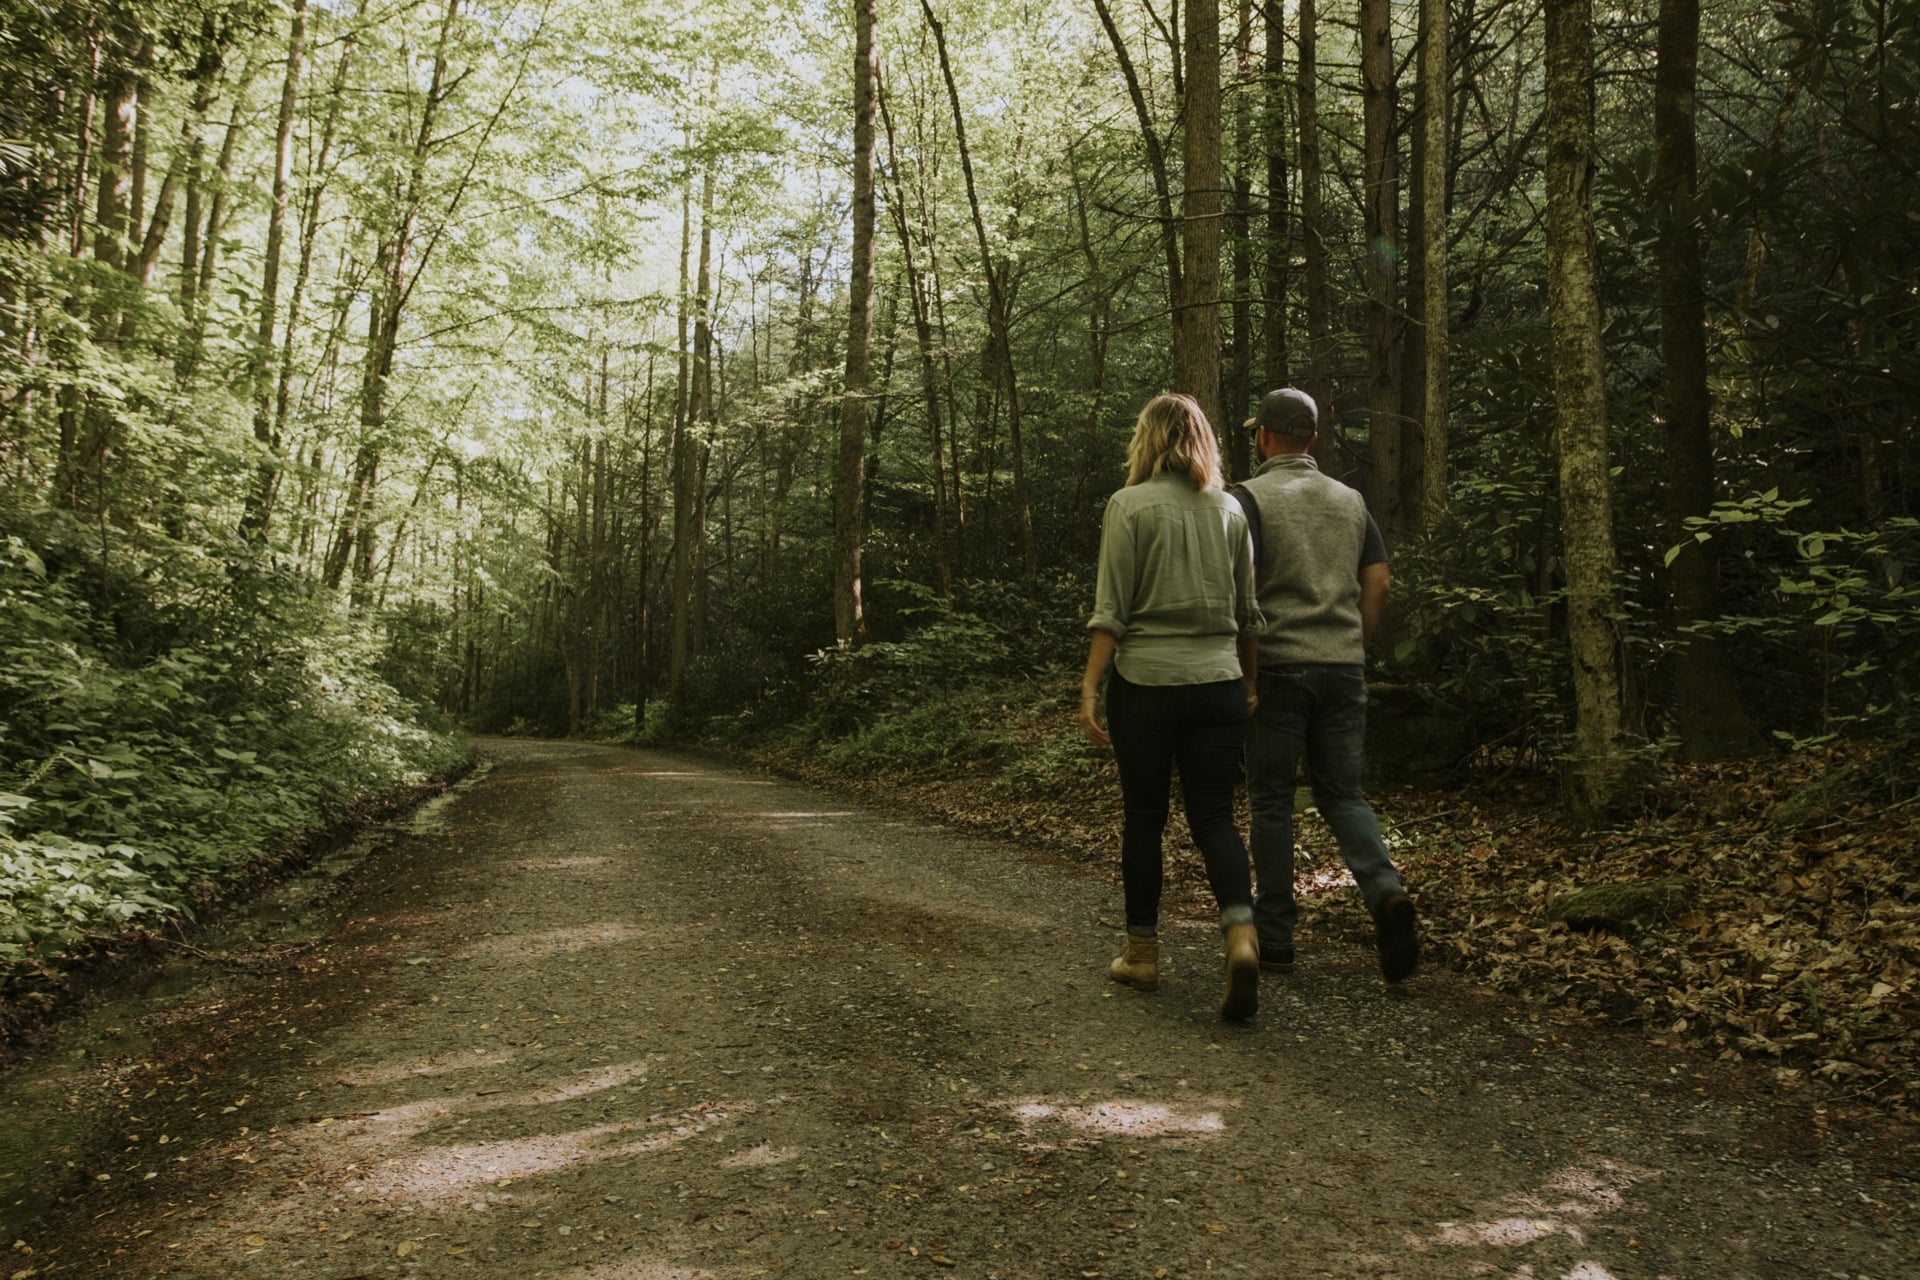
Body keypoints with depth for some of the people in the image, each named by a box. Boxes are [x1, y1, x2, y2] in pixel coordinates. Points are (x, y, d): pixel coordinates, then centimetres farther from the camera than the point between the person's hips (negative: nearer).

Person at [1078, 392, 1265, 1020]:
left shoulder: (1128, 506, -6)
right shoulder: (1230, 510, 7)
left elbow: (1111, 610, -10)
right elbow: (1247, 613, 11)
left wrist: (1089, 688, -7)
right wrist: (1250, 683, 22)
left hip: (1145, 684, -3)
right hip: (1217, 684, 3)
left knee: (1143, 819, 10)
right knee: (1213, 817, 7)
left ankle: (1142, 952, 20)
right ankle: (1240, 932, -14)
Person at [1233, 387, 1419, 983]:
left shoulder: (1250, 497, -5)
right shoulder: (1350, 500, 12)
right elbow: (1377, 583, 10)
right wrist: (1353, 648, 17)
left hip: (1276, 666, -4)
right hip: (1343, 667, 5)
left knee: (1272, 802, 4)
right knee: (1343, 794, 12)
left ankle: (1274, 939, 10)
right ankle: (1385, 889, -12)